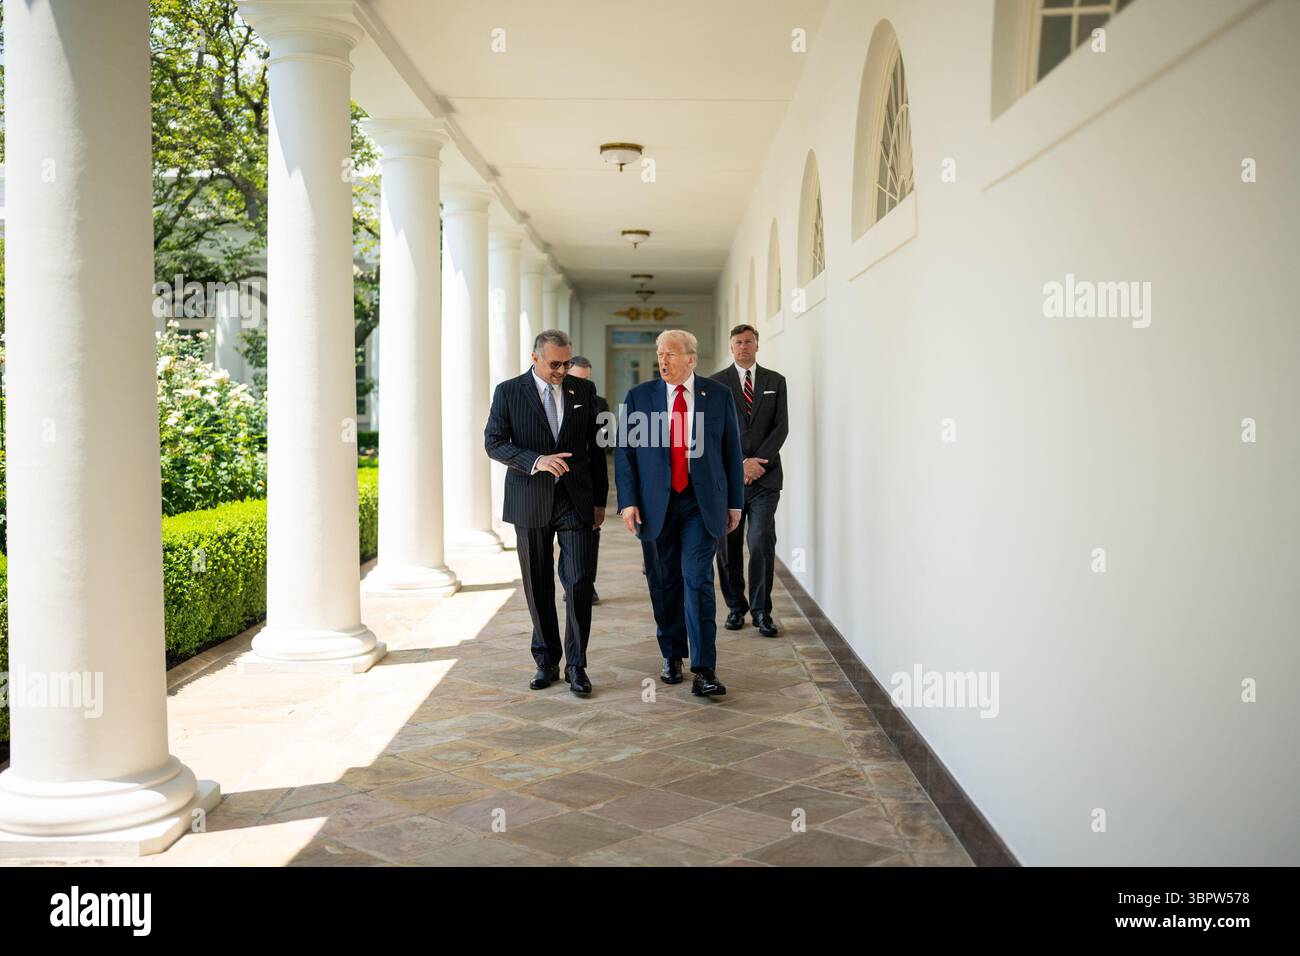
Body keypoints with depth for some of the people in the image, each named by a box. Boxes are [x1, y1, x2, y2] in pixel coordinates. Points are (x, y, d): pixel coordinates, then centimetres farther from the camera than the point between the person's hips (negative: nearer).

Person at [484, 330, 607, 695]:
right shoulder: (508, 392, 0)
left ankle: (576, 665, 5)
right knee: (538, 588, 7)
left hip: (575, 500, 1)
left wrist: (600, 499, 8)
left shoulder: (584, 390, 6)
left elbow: (596, 446, 10)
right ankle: (546, 662, 20)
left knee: (579, 583, -6)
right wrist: (536, 461, -22)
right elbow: (493, 442, -6)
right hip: (530, 502, 0)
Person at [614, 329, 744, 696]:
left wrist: (735, 502, 5)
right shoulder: (639, 396, 4)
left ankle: (704, 670, -8)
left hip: (701, 504, -1)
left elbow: (732, 451, 7)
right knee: (664, 584, 9)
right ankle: (672, 657, 25)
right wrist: (627, 501, -5)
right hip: (655, 504, 2)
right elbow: (624, 451, 3)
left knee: (698, 580, -10)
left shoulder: (718, 395, 4)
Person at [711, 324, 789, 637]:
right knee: (728, 547, 4)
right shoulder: (717, 383, 6)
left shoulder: (775, 381, 10)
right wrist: (740, 464, -11)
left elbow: (781, 427, 3)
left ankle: (762, 612, 0)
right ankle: (735, 608, 18)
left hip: (765, 476, 0)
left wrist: (758, 461, -9)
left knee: (762, 544, -8)